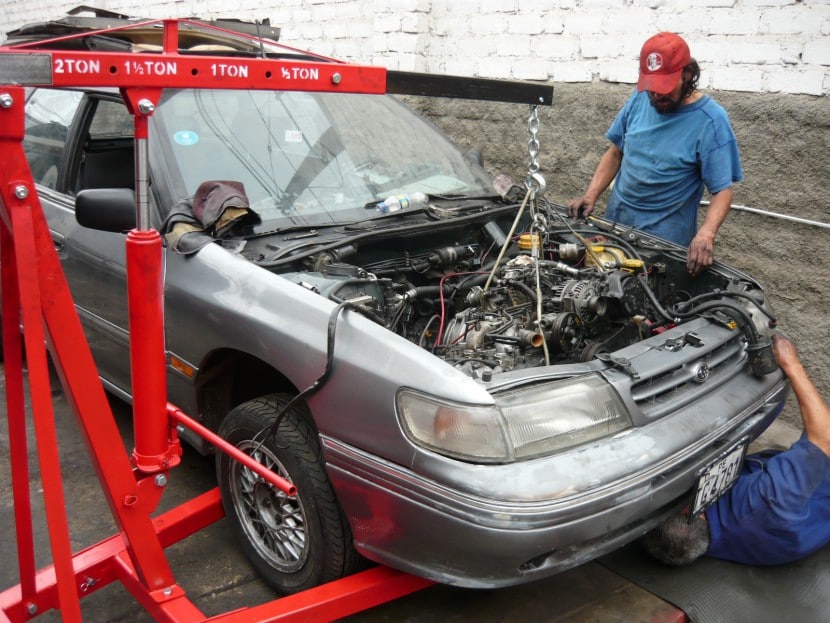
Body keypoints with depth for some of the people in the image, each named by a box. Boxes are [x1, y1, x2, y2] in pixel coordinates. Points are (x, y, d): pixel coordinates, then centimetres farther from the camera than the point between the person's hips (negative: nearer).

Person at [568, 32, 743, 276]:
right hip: (616, 217, 5)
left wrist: (706, 235, -35)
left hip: (665, 235, -5)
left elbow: (722, 190, -18)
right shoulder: (640, 99, -3)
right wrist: (591, 196, -6)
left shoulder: (710, 121, -17)